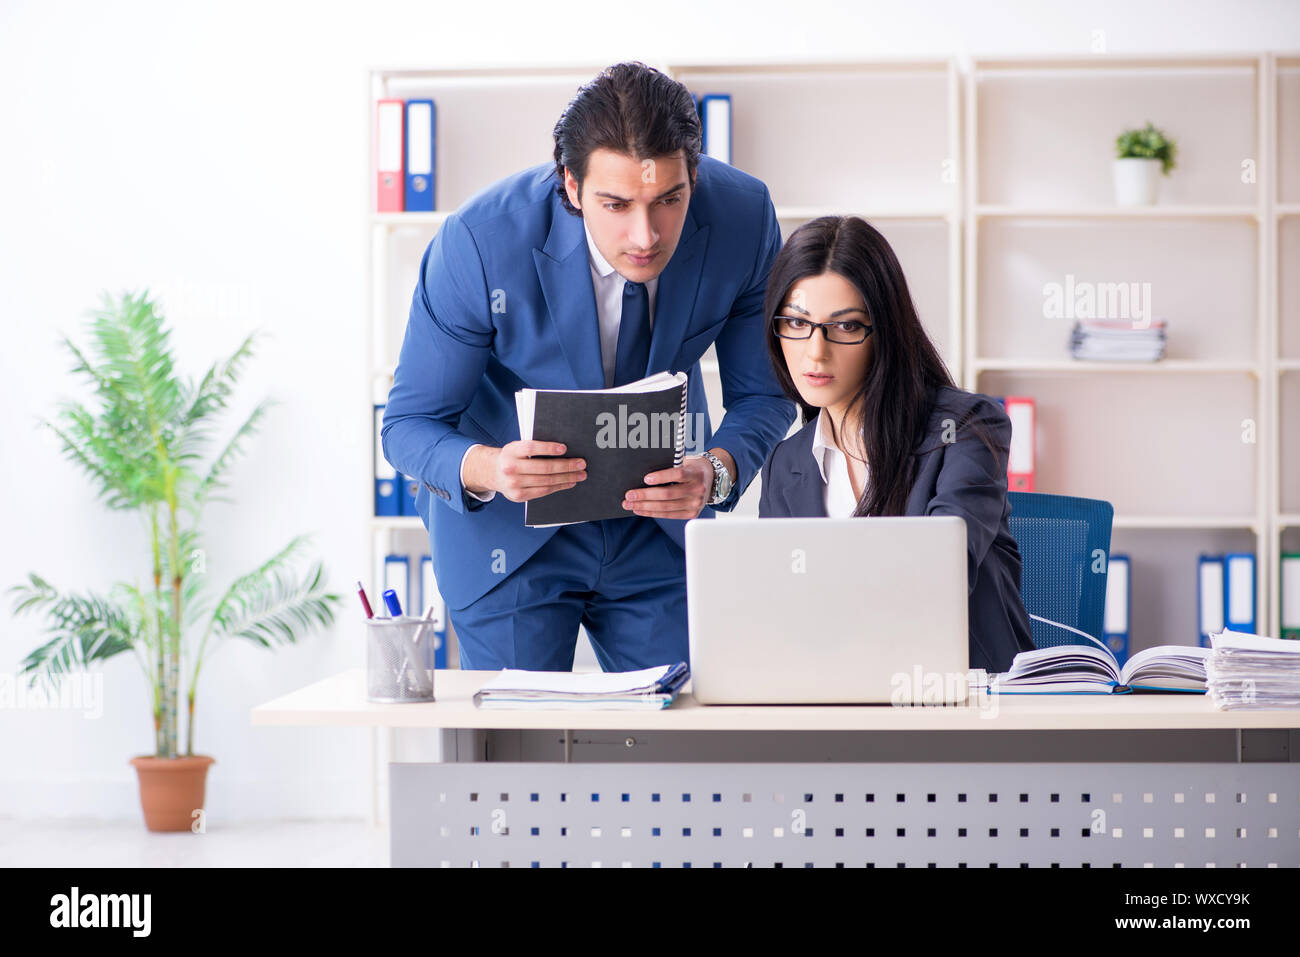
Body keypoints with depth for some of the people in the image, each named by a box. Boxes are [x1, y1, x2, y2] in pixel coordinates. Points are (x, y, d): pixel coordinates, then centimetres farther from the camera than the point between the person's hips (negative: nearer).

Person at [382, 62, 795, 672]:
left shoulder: (742, 216, -21)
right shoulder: (480, 241, -29)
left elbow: (762, 394, -7)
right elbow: (409, 426, -18)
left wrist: (717, 471, -29)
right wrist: (485, 468, -40)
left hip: (661, 516, 2)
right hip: (510, 529, -2)